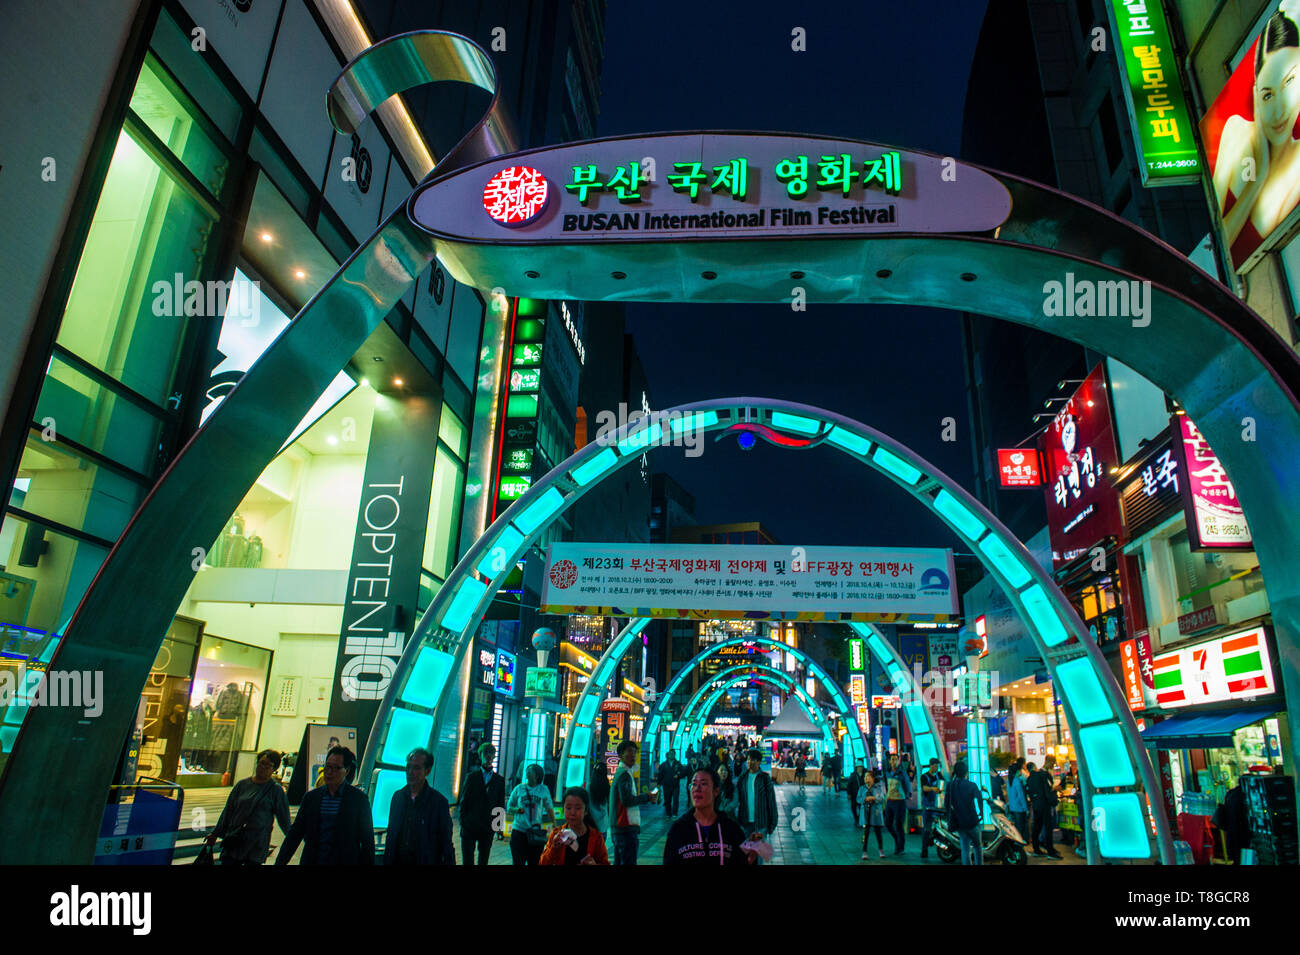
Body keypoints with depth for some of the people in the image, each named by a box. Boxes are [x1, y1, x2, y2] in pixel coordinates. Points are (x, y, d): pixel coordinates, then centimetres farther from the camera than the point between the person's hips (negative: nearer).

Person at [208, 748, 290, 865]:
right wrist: (216, 833, 16)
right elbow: (228, 810, 15)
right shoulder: (242, 784, 8)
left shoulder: (275, 790, 0)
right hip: (234, 841, 3)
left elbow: (283, 818, 3)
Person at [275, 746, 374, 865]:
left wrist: (368, 863, -6)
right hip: (312, 861, 4)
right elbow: (295, 833, 10)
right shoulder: (310, 797, 9)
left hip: (345, 861, -3)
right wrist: (280, 862, 4)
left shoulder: (359, 798, -2)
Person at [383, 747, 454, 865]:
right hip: (398, 860, 4)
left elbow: (446, 844, -7)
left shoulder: (439, 801, -11)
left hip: (426, 860, -4)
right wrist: (387, 861, 8)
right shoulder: (397, 796, 4)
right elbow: (391, 834, 11)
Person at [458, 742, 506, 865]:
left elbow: (501, 804, 8)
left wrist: (499, 824, 1)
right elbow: (463, 801, 2)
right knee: (467, 860, -1)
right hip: (470, 826, -1)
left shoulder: (500, 780, 7)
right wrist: (463, 821, -4)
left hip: (488, 827, 1)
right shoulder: (471, 776, 3)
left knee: (483, 860, 8)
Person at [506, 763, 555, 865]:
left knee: (535, 862, 4)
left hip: (537, 833, 0)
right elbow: (509, 807, 11)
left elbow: (549, 809, 13)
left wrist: (554, 825, 6)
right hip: (519, 831, 0)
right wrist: (516, 809, -10)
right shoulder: (519, 788, 5)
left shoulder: (544, 790, 5)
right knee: (518, 862, -2)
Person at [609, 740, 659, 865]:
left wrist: (645, 796, 8)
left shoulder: (620, 772, 17)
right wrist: (647, 797, -12)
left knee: (619, 861, 16)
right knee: (629, 862, -9)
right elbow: (627, 800, -24)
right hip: (627, 827, -10)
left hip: (618, 827, 10)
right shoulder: (625, 774, -14)